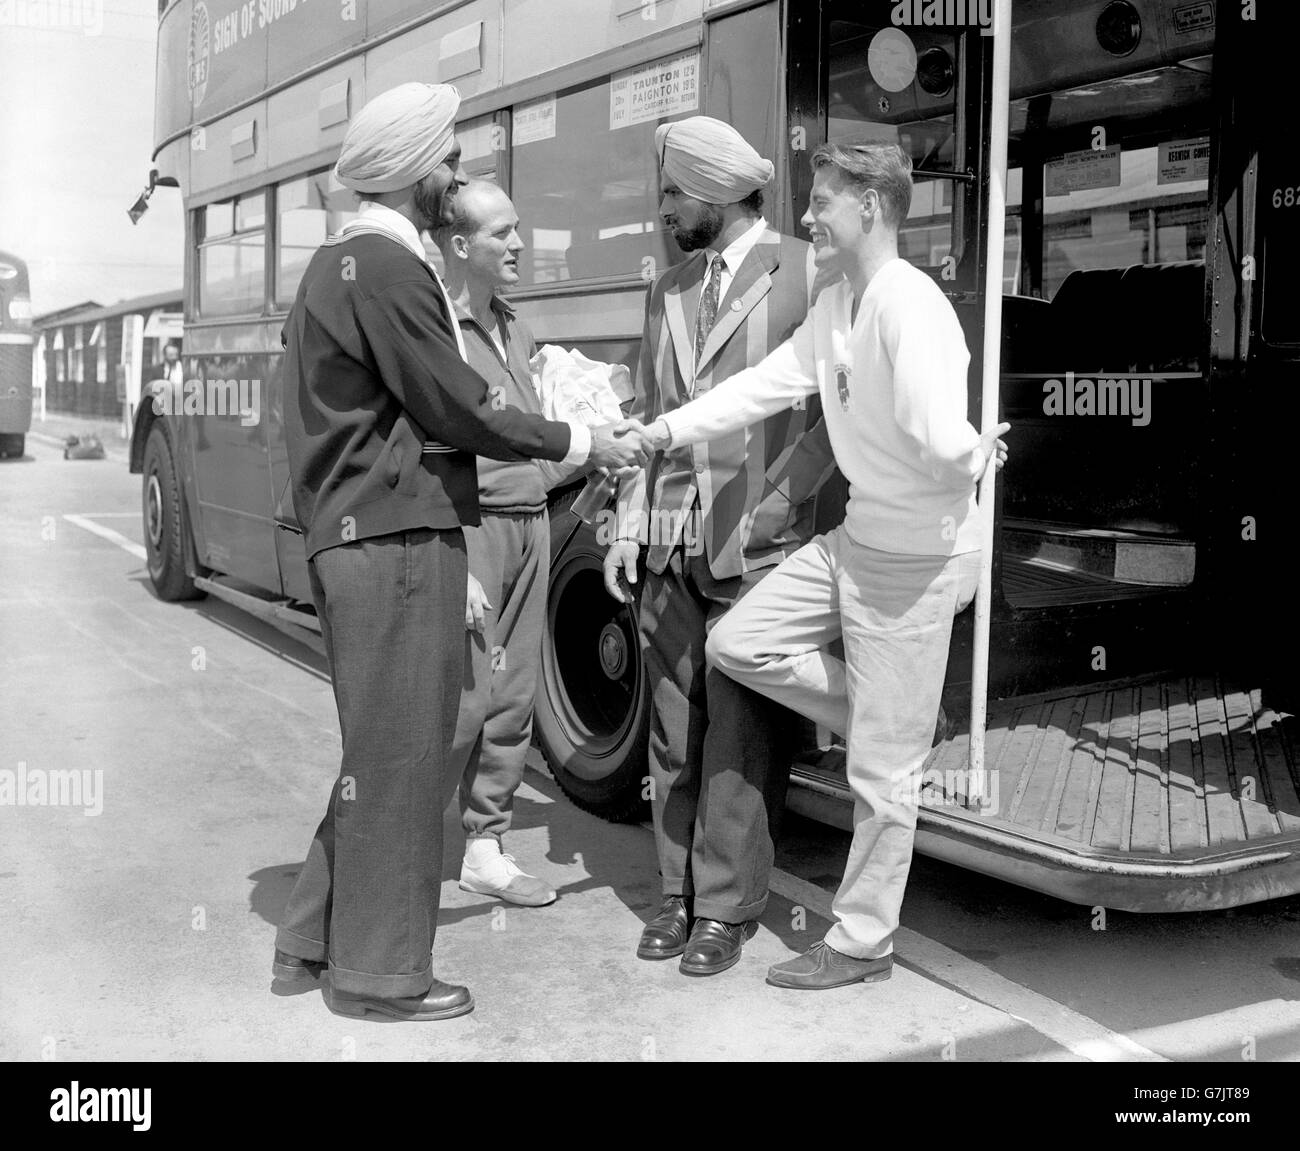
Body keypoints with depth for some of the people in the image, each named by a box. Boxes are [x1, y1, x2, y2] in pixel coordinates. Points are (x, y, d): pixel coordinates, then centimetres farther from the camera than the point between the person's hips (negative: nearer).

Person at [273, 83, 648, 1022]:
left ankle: (315, 939, 27)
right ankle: (381, 971, 12)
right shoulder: (387, 267, -14)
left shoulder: (341, 263, 18)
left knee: (381, 750, 18)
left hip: (361, 537, 10)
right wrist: (580, 444, -4)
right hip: (396, 540, -10)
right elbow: (457, 409, -15)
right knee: (400, 757, 0)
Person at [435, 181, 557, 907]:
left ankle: (485, 846, 18)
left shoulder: (518, 332, 18)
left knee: (514, 698, 8)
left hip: (530, 522, 8)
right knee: (464, 697, -8)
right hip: (468, 524, -7)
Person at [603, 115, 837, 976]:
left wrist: (774, 509, -13)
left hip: (756, 548, -6)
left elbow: (838, 410, -7)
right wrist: (629, 528, 10)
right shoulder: (669, 292, 17)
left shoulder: (807, 274, -3)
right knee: (674, 734, 9)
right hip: (671, 549, 6)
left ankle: (727, 908, 12)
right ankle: (681, 894, 21)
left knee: (740, 736, 0)